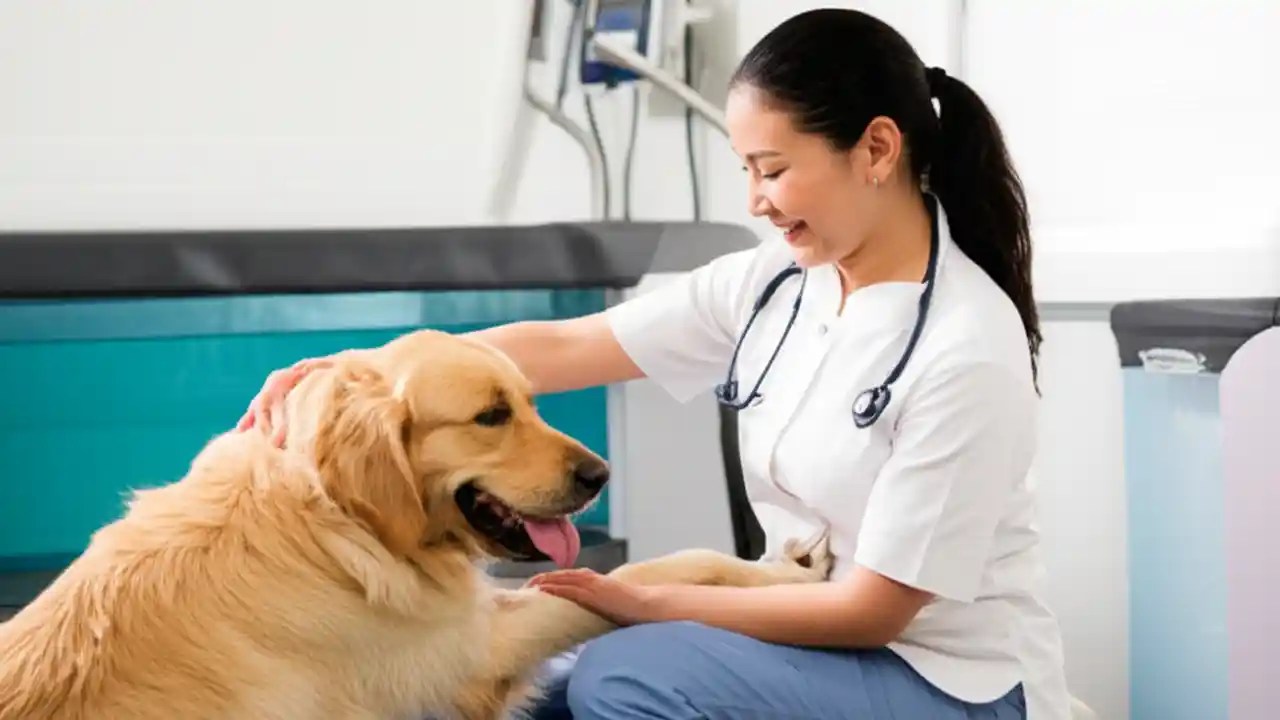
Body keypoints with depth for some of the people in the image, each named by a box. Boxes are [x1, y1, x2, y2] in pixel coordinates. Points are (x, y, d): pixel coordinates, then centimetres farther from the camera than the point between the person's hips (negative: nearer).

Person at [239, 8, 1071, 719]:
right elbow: (560, 348, -3)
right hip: (820, 634, 7)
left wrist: (648, 604, -14)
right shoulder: (771, 283, -1)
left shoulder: (968, 351, -22)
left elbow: (873, 608, -19)